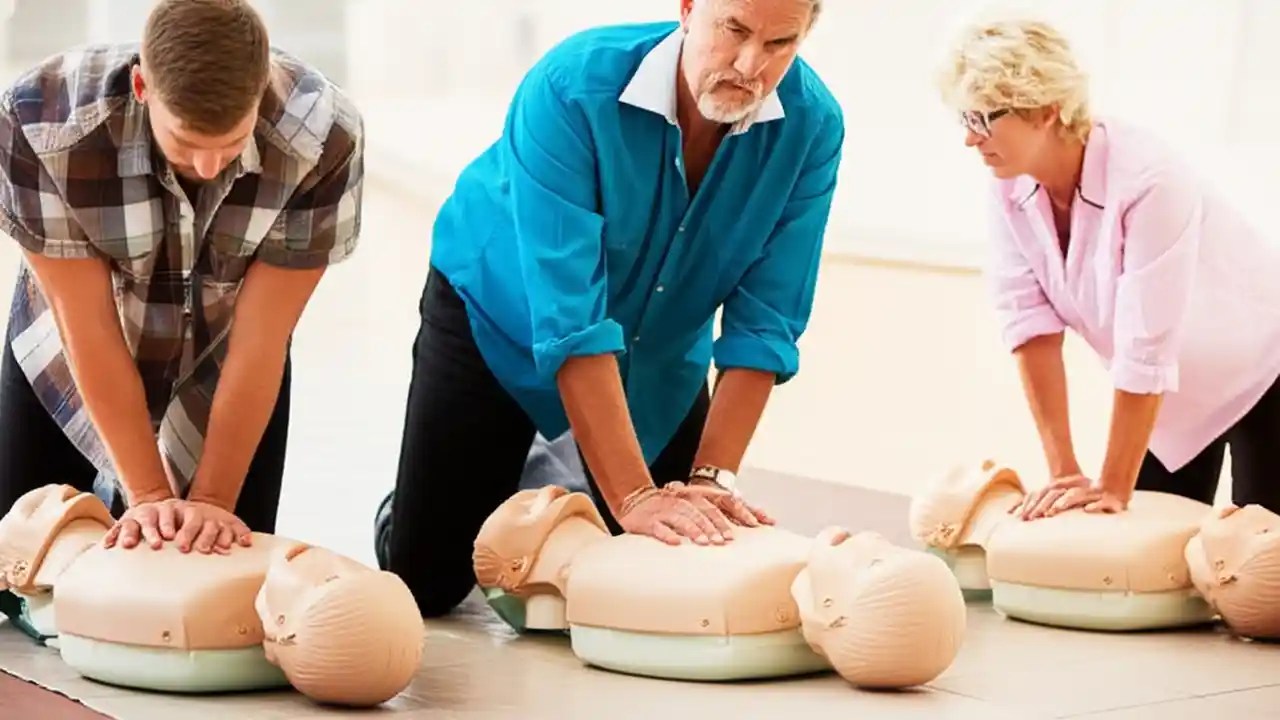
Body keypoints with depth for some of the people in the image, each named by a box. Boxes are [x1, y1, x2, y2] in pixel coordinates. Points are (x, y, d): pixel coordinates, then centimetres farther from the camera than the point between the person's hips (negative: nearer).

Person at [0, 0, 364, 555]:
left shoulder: (324, 138, -34)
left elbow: (260, 339, -24)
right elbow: (87, 325, -26)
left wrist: (213, 499, -21)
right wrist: (149, 494, -23)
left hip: (225, 362, 0)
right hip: (70, 356, 0)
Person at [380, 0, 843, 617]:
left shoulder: (812, 126, -24)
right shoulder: (571, 88, -35)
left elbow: (763, 324, -21)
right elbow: (569, 319, -38)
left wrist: (713, 477, -29)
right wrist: (634, 496, -41)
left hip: (659, 352, 3)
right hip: (497, 319, -3)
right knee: (423, 582, -4)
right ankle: (521, 506, 29)